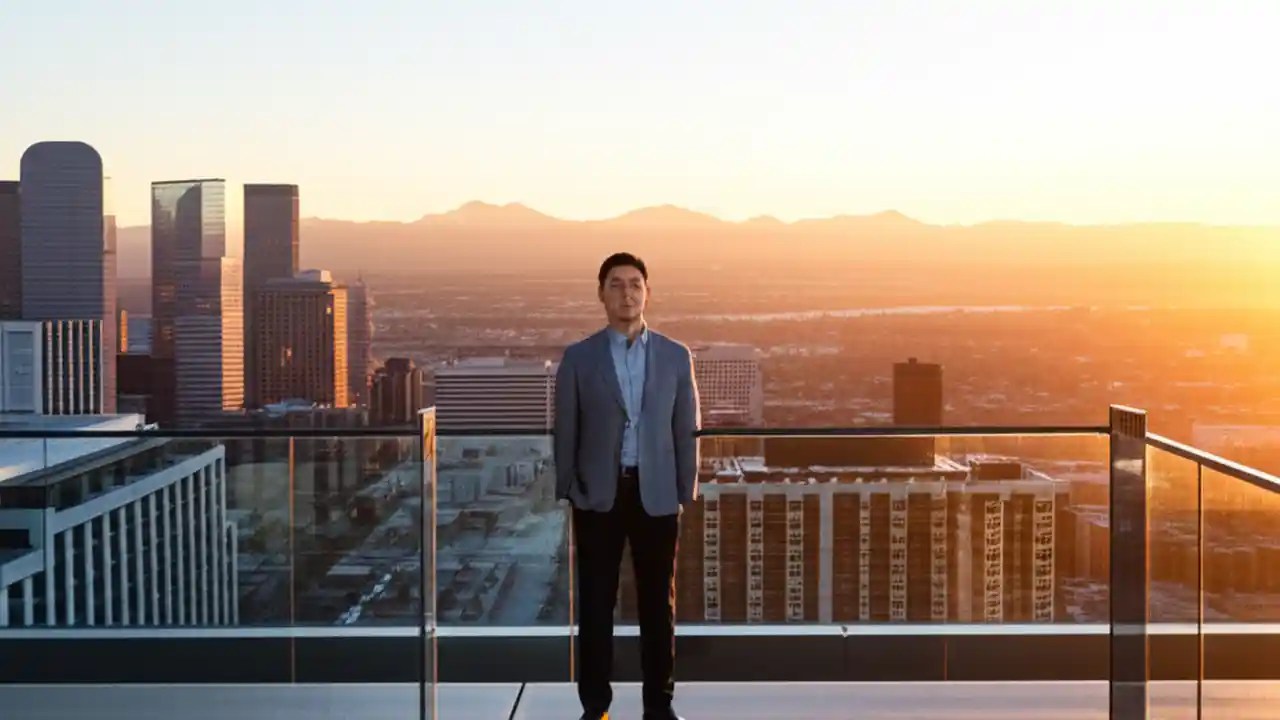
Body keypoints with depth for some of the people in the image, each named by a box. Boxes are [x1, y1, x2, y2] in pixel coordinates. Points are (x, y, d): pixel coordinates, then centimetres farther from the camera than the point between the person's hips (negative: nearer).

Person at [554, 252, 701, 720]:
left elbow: (687, 430, 5)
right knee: (595, 604, 4)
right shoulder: (578, 358, 1)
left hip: (657, 495, 1)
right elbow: (566, 432, 2)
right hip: (599, 495, -1)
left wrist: (687, 493, 1)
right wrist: (566, 494, 0)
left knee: (658, 604, 7)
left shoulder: (676, 356, 4)